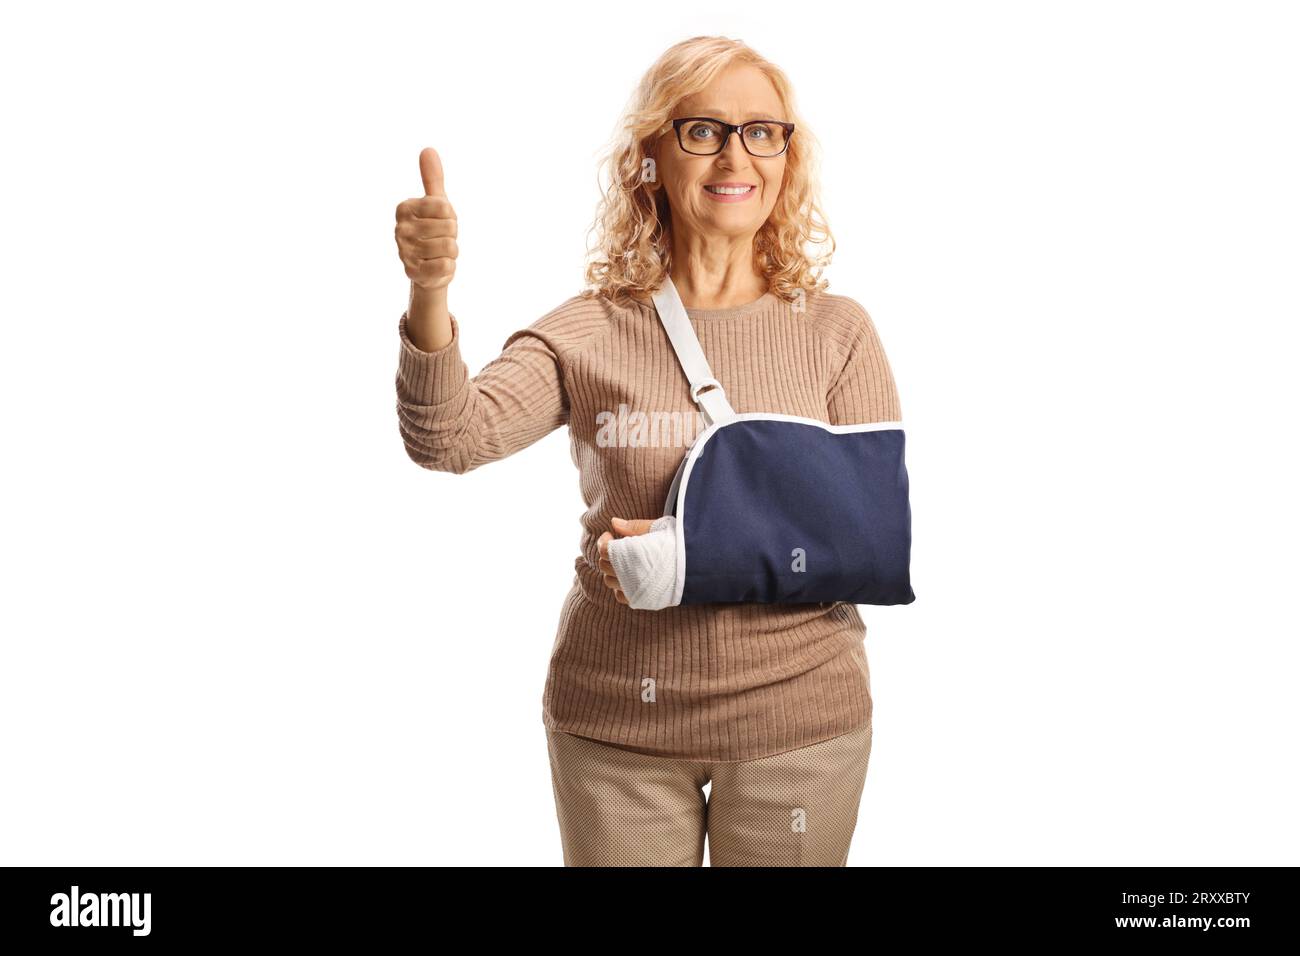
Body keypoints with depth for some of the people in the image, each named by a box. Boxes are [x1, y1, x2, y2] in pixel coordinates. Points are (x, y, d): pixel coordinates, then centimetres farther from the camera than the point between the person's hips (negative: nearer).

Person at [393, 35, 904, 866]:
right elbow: (448, 440, -17)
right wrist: (430, 296, -35)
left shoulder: (838, 333, -2)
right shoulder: (590, 331, -4)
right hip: (613, 719, 0)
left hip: (797, 715, 1)